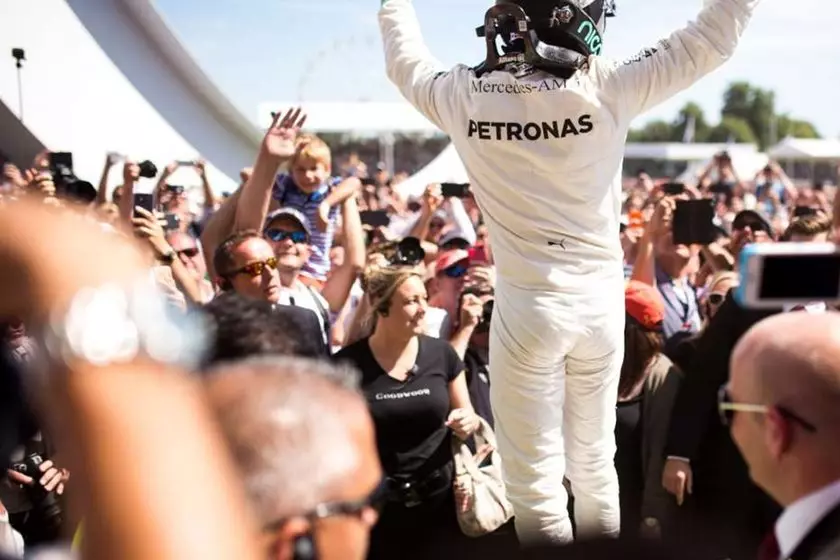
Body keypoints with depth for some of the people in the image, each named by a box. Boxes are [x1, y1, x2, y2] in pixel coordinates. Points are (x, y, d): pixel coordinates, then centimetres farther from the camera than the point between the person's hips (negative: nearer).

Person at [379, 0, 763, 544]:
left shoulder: (466, 94, -5)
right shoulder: (606, 88, -10)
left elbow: (405, 59, 16)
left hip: (530, 303, -1)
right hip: (602, 297, 2)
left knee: (535, 476, 5)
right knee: (595, 460, 18)